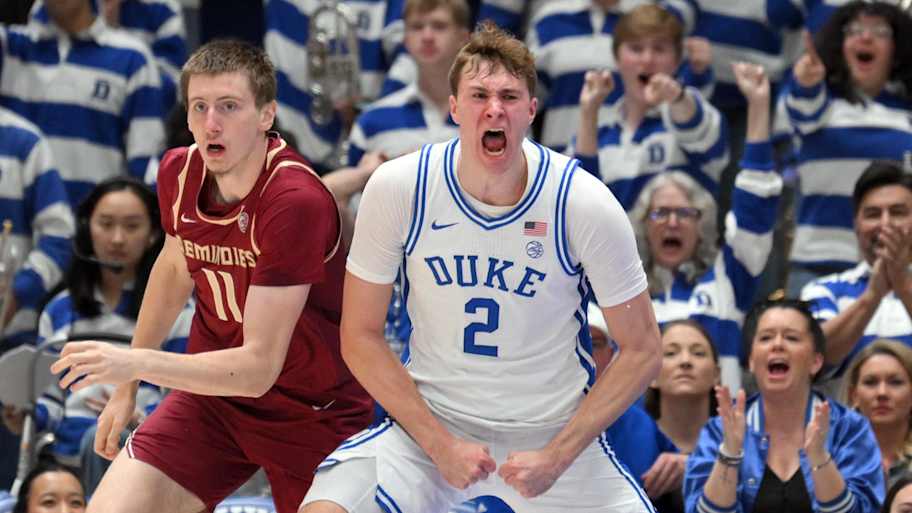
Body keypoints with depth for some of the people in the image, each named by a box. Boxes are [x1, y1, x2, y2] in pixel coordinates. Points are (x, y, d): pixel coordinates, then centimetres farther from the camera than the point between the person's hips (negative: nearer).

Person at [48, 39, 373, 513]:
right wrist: (125, 388, 22)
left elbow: (259, 366, -30)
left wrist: (138, 363, -39)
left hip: (314, 413, -5)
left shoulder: (296, 201, -28)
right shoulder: (178, 172, -7)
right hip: (213, 390, 5)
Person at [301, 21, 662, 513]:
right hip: (429, 418, 0)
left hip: (554, 429, 0)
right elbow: (360, 338, -4)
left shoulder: (585, 204, -13)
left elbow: (639, 352, -5)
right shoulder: (397, 187, -12)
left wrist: (556, 457, -13)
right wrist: (440, 445, -12)